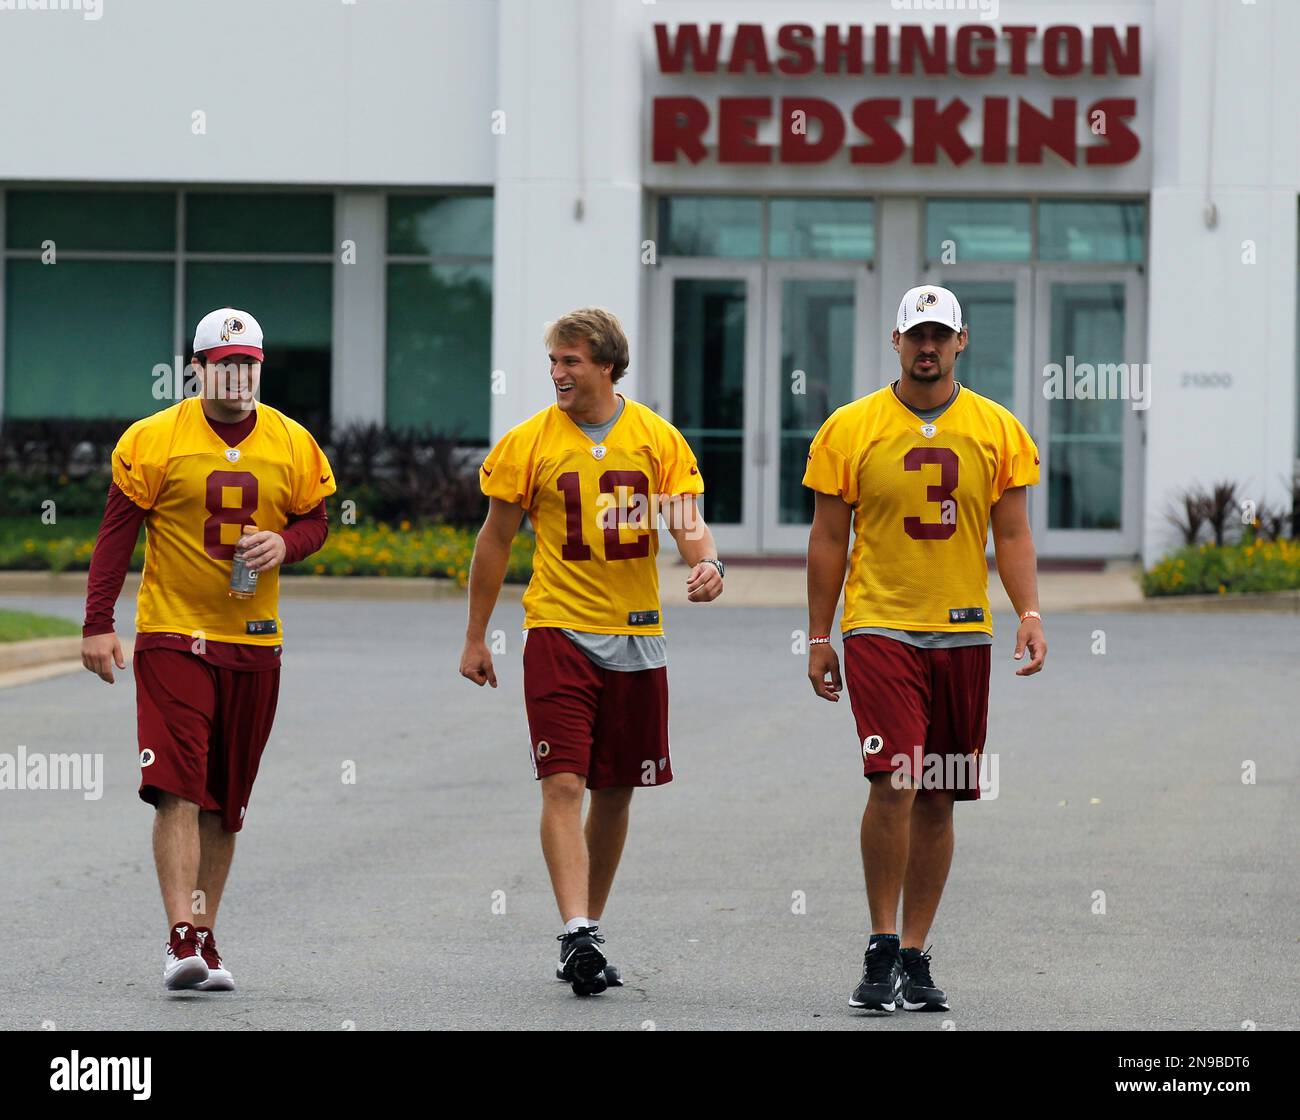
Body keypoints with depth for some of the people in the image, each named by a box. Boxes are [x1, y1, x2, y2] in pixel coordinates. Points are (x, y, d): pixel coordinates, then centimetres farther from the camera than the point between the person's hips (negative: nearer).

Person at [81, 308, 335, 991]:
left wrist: (286, 543, -9)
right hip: (172, 635, -4)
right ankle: (183, 938, -20)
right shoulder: (154, 441, -5)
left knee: (225, 802, 9)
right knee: (178, 788, -16)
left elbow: (314, 521, 15)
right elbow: (116, 534, -2)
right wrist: (97, 624, -6)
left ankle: (204, 939, 17)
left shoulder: (293, 446, 4)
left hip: (254, 641, 4)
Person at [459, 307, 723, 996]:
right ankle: (576, 934, -22)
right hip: (558, 632, -2)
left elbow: (687, 524, 1)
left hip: (635, 637, 2)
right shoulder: (528, 443, 0)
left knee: (616, 790, 9)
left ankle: (590, 927, 22)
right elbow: (495, 540, 8)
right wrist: (476, 638, 9)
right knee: (563, 784, -14)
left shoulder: (658, 440, 3)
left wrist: (706, 563, -23)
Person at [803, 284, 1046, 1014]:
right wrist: (819, 638, 3)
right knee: (894, 783, -17)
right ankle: (882, 948, -6)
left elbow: (1013, 535, 7)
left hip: (963, 632, 3)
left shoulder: (997, 430, 5)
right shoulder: (852, 429, 1)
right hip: (879, 628, -3)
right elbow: (829, 539, 5)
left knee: (938, 800, 7)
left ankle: (916, 956, 16)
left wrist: (1030, 613, -8)